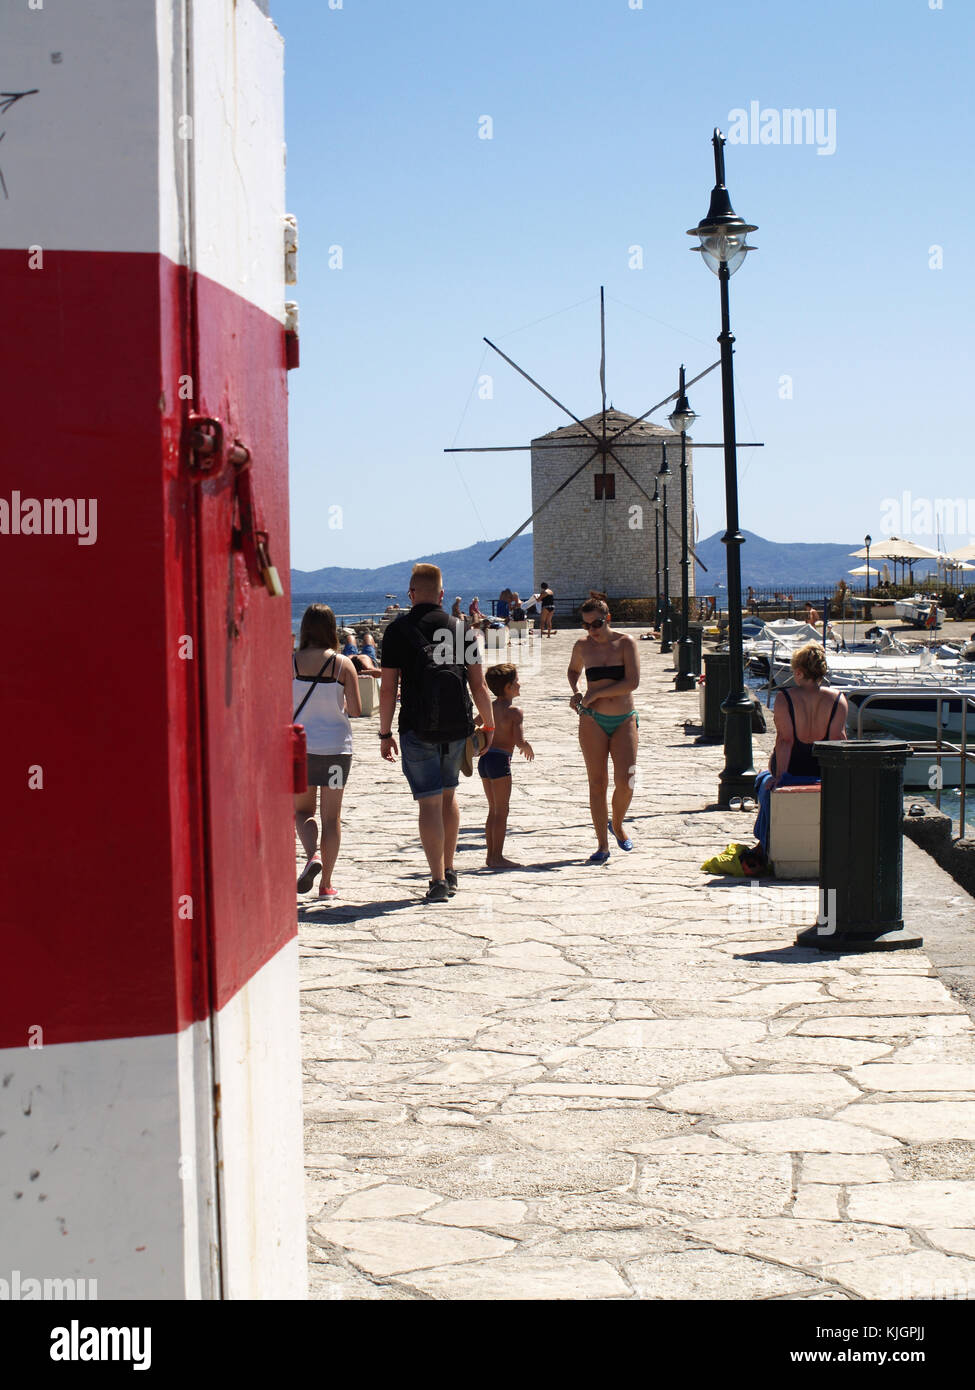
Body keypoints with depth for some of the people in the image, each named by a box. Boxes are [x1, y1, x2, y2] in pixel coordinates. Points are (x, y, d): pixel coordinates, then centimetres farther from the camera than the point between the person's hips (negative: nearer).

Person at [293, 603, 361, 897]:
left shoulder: (290, 663, -6)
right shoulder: (343, 665, -6)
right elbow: (356, 710, -5)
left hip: (300, 746, 0)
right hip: (336, 746, 0)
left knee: (303, 811, 15)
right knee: (332, 816, 9)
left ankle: (312, 856, -12)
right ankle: (326, 883, 9)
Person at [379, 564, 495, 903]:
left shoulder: (399, 630, -3)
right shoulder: (461, 629, 5)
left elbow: (388, 689, -6)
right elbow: (479, 686, 4)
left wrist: (385, 734, 1)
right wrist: (489, 726, 16)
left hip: (418, 728, -3)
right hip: (457, 725, 4)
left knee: (430, 802, -2)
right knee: (448, 794, 21)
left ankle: (438, 881, -5)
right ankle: (449, 871, 27)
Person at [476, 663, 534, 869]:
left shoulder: (490, 707, 11)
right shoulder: (514, 712, -11)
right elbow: (519, 741, -20)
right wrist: (527, 747, 1)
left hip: (484, 759, 8)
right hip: (500, 760, -8)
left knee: (493, 809, 15)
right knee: (502, 811, -2)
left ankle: (491, 855, 18)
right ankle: (497, 857, -2)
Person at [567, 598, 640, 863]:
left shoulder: (626, 643, -3)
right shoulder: (583, 646, 5)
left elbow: (632, 682, -13)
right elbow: (573, 670, 27)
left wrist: (596, 693, -12)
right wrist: (576, 691, 7)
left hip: (624, 719, -1)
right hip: (592, 721, 1)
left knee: (625, 782, -8)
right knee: (597, 783, -2)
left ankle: (617, 825, 22)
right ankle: (602, 844, 6)